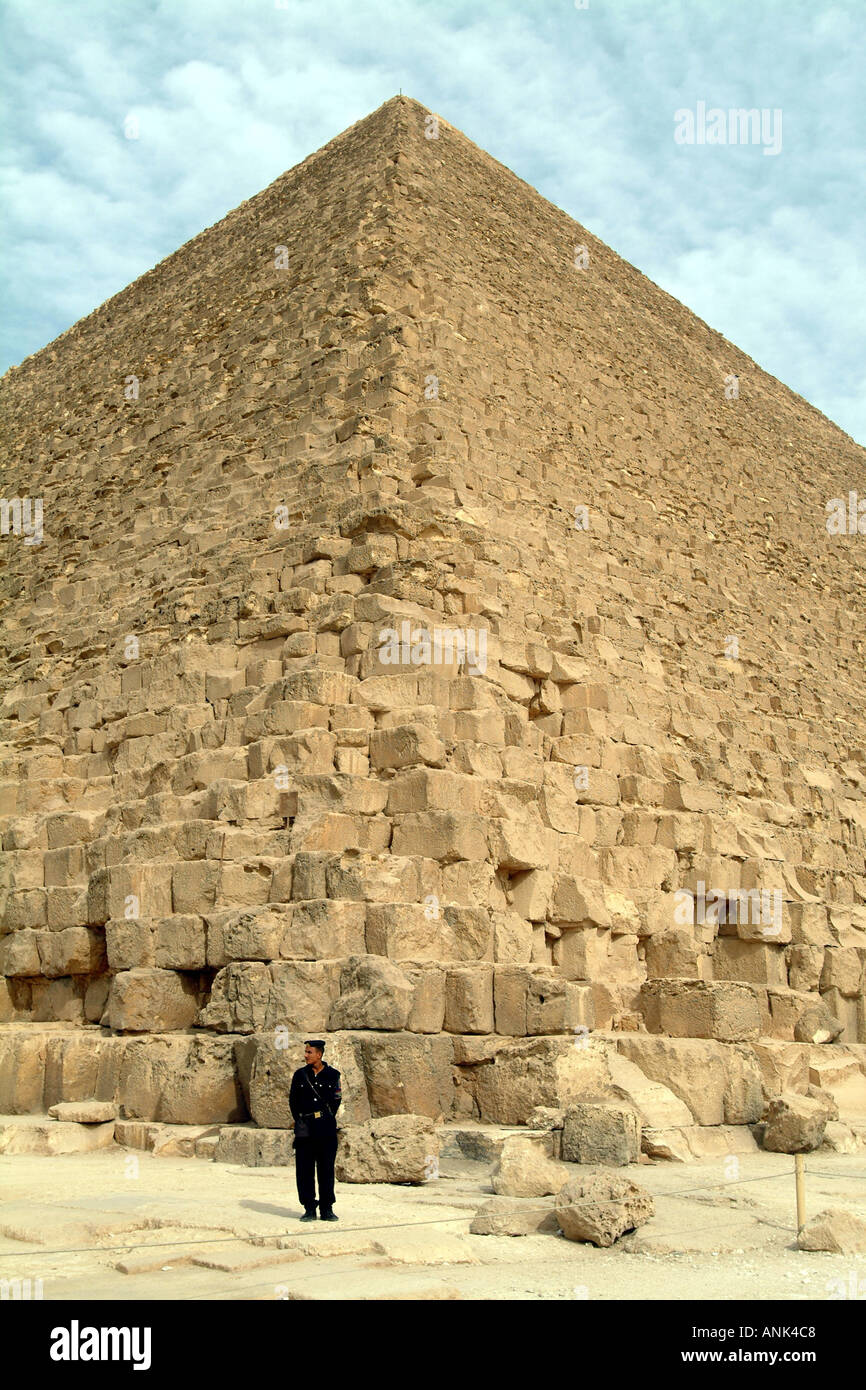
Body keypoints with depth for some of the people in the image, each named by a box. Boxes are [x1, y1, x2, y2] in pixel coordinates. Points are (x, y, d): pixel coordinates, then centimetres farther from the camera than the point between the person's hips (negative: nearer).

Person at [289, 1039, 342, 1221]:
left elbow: (337, 1099, 8)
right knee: (304, 1169, 0)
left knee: (326, 1169, 2)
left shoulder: (333, 1075, 2)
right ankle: (309, 1209, 8)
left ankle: (327, 1209, 10)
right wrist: (299, 1121, 6)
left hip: (326, 1126, -1)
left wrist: (326, 1120, 4)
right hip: (305, 1128, 1)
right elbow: (293, 1100, 11)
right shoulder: (300, 1075, 5)